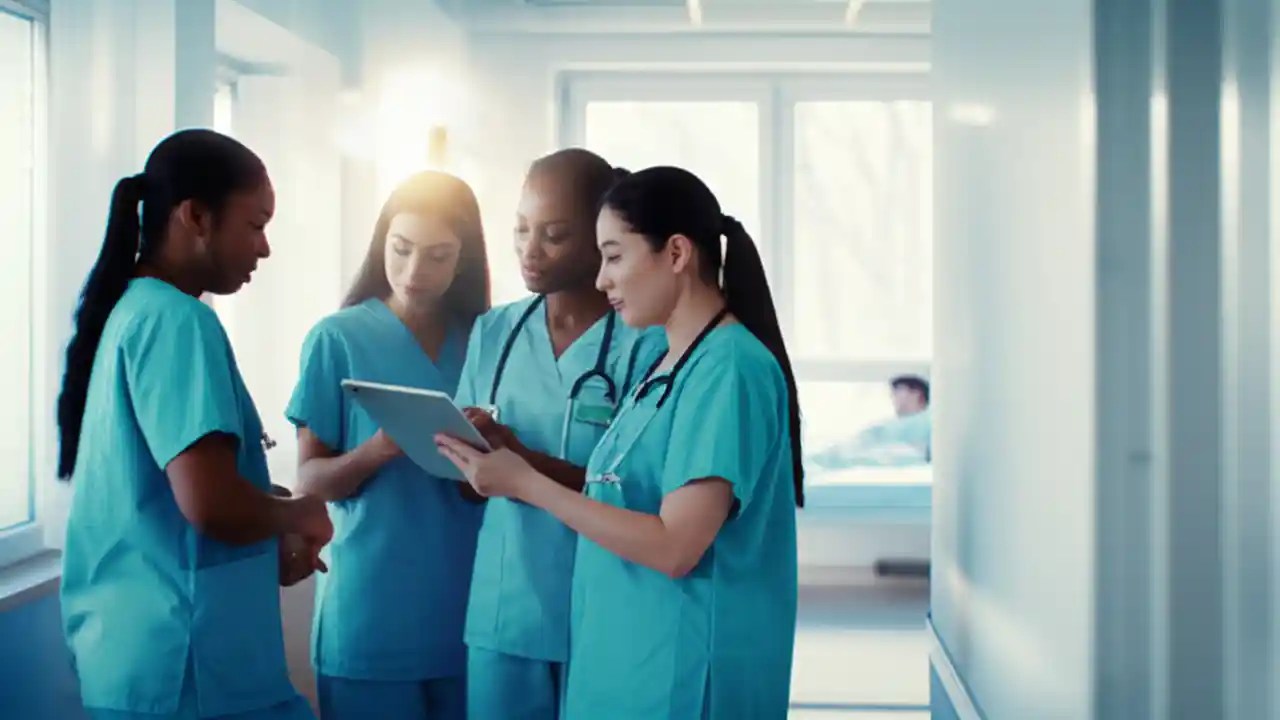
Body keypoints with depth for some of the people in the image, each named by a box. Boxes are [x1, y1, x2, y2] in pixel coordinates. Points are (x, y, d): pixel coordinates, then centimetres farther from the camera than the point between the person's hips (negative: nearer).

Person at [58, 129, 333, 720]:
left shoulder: (128, 312, 14)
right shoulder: (175, 319, -15)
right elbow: (210, 502, -25)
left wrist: (265, 553, 15)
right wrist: (299, 516, -7)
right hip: (184, 666, -9)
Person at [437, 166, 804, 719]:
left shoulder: (730, 368, -18)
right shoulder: (666, 364, 10)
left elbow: (674, 548, -23)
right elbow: (625, 497, 10)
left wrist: (527, 483, -20)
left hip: (680, 669, -8)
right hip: (622, 654, 8)